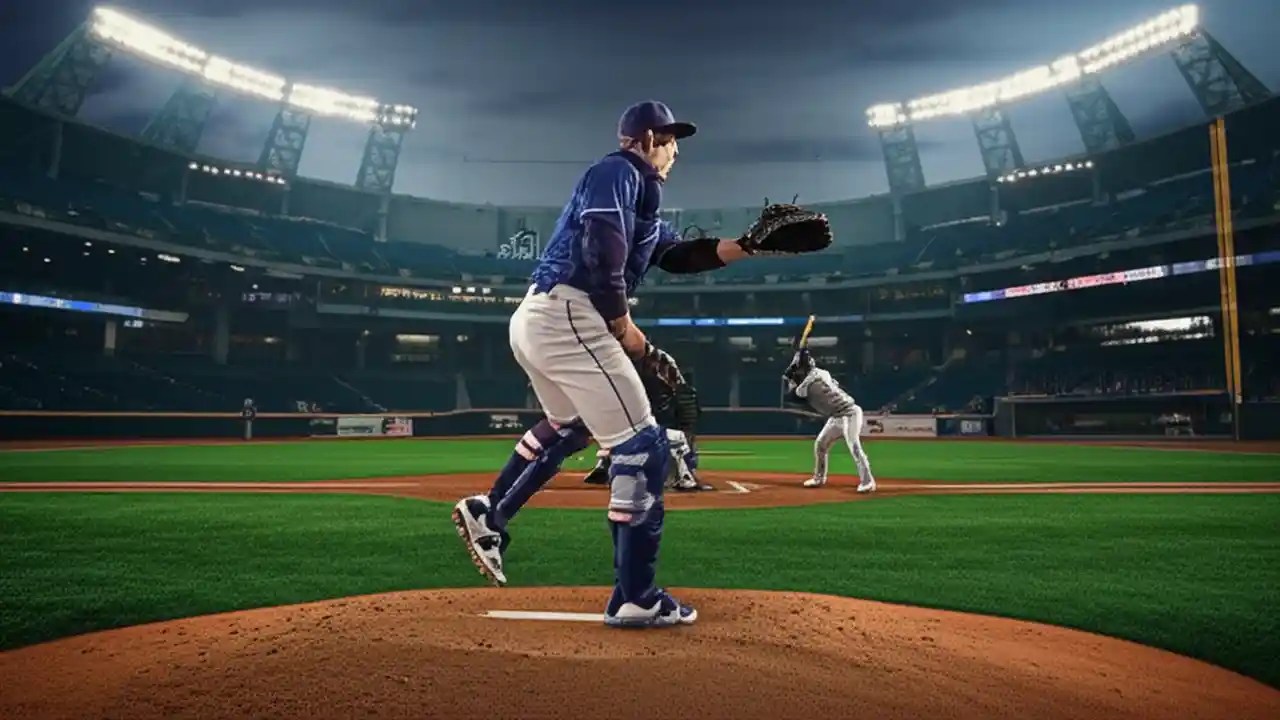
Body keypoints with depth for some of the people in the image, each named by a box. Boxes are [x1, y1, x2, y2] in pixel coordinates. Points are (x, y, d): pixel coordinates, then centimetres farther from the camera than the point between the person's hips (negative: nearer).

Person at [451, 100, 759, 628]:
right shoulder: (620, 172, -3)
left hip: (535, 320, 11)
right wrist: (624, 328, -12)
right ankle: (635, 599, -3)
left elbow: (679, 256, 22)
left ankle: (488, 512, 33)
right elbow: (602, 247, -18)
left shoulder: (635, 190, 27)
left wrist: (752, 244, 16)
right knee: (642, 446, -7)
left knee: (571, 425, 33)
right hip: (568, 318, -11)